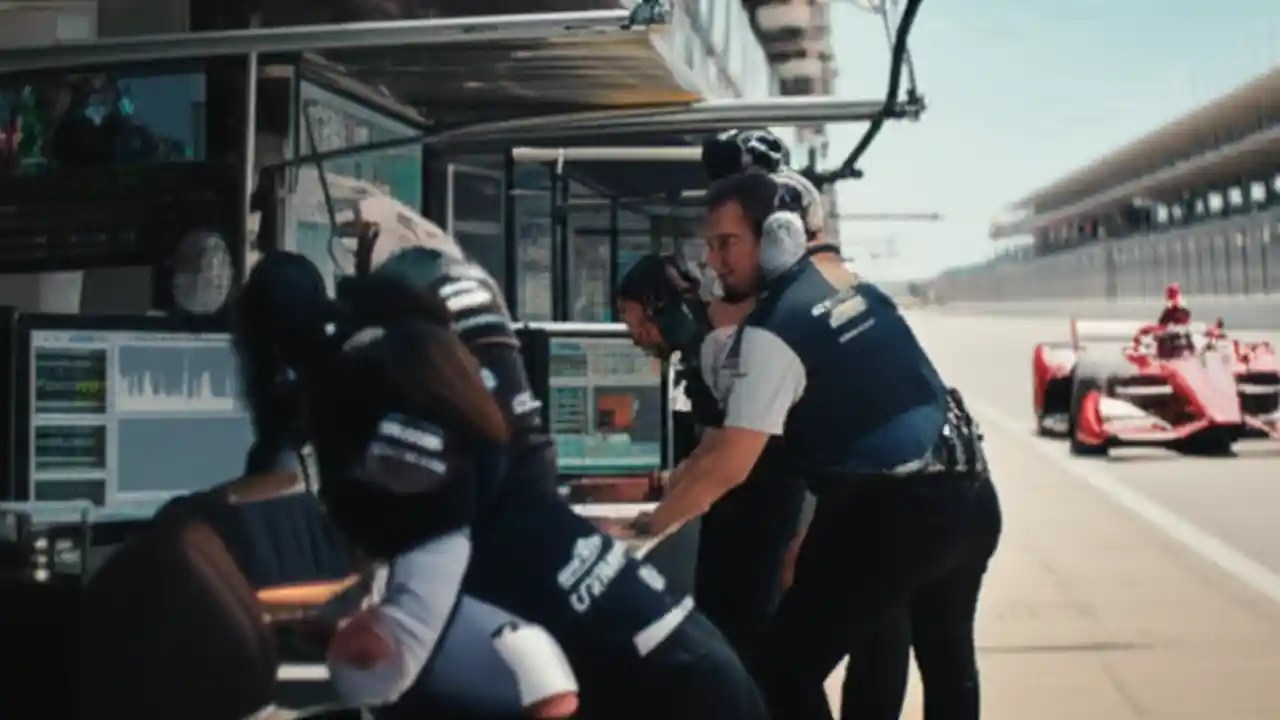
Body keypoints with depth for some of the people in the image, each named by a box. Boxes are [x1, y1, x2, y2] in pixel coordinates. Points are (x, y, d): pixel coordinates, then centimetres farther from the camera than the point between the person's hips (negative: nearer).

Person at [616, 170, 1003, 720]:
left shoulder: (771, 332, -14)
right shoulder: (847, 282, 11)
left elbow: (727, 468, -16)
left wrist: (647, 525, -3)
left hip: (889, 514, -9)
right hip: (970, 493, 9)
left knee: (786, 669, 0)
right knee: (947, 657, 28)